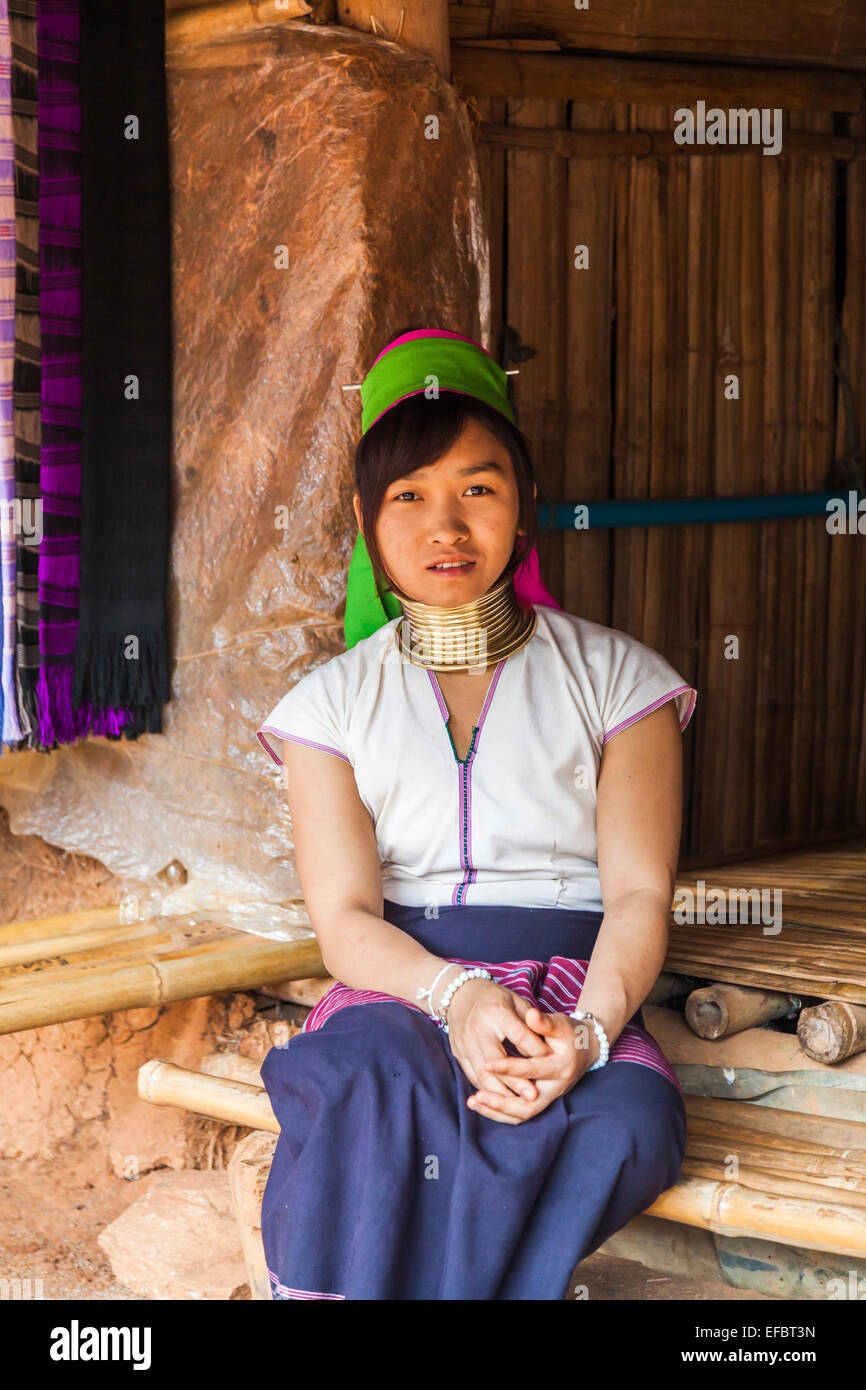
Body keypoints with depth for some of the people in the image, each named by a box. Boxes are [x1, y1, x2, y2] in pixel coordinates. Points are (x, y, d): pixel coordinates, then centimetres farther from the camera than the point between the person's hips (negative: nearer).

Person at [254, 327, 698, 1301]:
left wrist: (586, 1031, -20)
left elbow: (640, 895, 2)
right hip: (397, 990, 0)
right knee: (365, 1088, -37)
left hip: (573, 993, 0)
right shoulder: (334, 703, 12)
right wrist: (459, 997, -22)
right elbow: (344, 917, 0)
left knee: (628, 1121, -35)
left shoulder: (616, 676, 10)